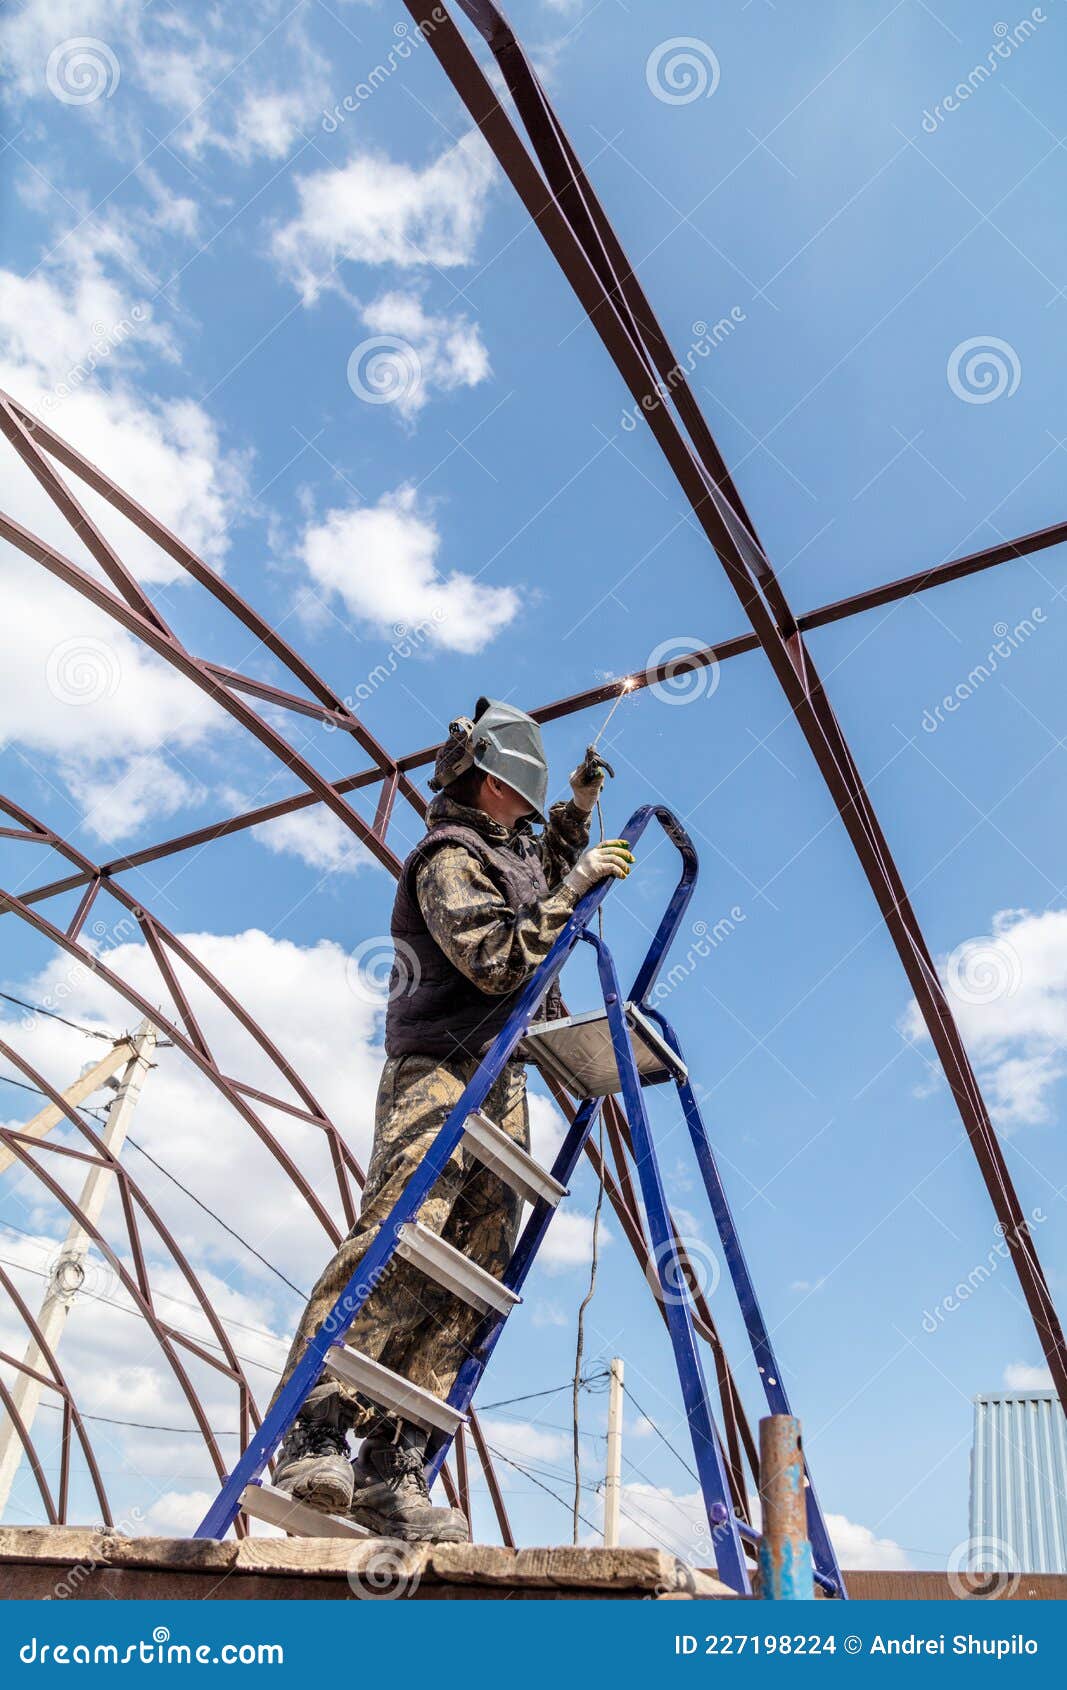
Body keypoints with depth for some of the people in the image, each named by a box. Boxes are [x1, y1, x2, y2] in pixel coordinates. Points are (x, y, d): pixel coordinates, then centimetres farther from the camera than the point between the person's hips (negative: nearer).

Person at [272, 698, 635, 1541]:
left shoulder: (510, 851, 25)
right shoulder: (450, 856, -4)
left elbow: (546, 883, 47)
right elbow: (502, 958, -15)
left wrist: (578, 814, 33)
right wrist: (576, 885, -10)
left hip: (500, 1082, 9)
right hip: (441, 1071, -9)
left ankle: (392, 1468, -5)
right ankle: (314, 1435, -21)